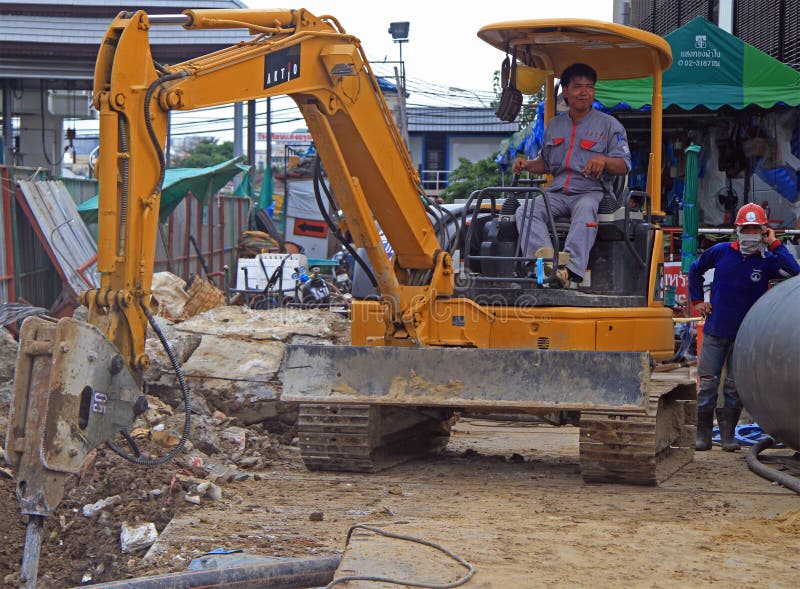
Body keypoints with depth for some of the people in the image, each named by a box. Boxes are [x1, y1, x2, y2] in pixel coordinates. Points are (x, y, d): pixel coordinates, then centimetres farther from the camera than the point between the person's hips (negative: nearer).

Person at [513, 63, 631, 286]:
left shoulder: (609, 125, 9)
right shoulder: (554, 126, 23)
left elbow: (624, 166, 2)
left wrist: (603, 160, -20)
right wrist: (528, 164, 9)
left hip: (590, 192, -4)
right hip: (557, 192, 4)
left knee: (585, 209, -40)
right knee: (525, 211, -26)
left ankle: (571, 269, -59)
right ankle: (544, 259, -52)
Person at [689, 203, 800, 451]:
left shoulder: (767, 261, -5)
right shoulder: (720, 252, 0)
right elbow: (695, 270, 18)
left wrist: (774, 245, -19)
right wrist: (697, 300, 10)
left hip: (745, 335, -1)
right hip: (715, 330, 1)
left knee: (735, 387, 4)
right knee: (708, 383, 2)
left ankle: (728, 435, 15)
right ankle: (702, 434, 12)